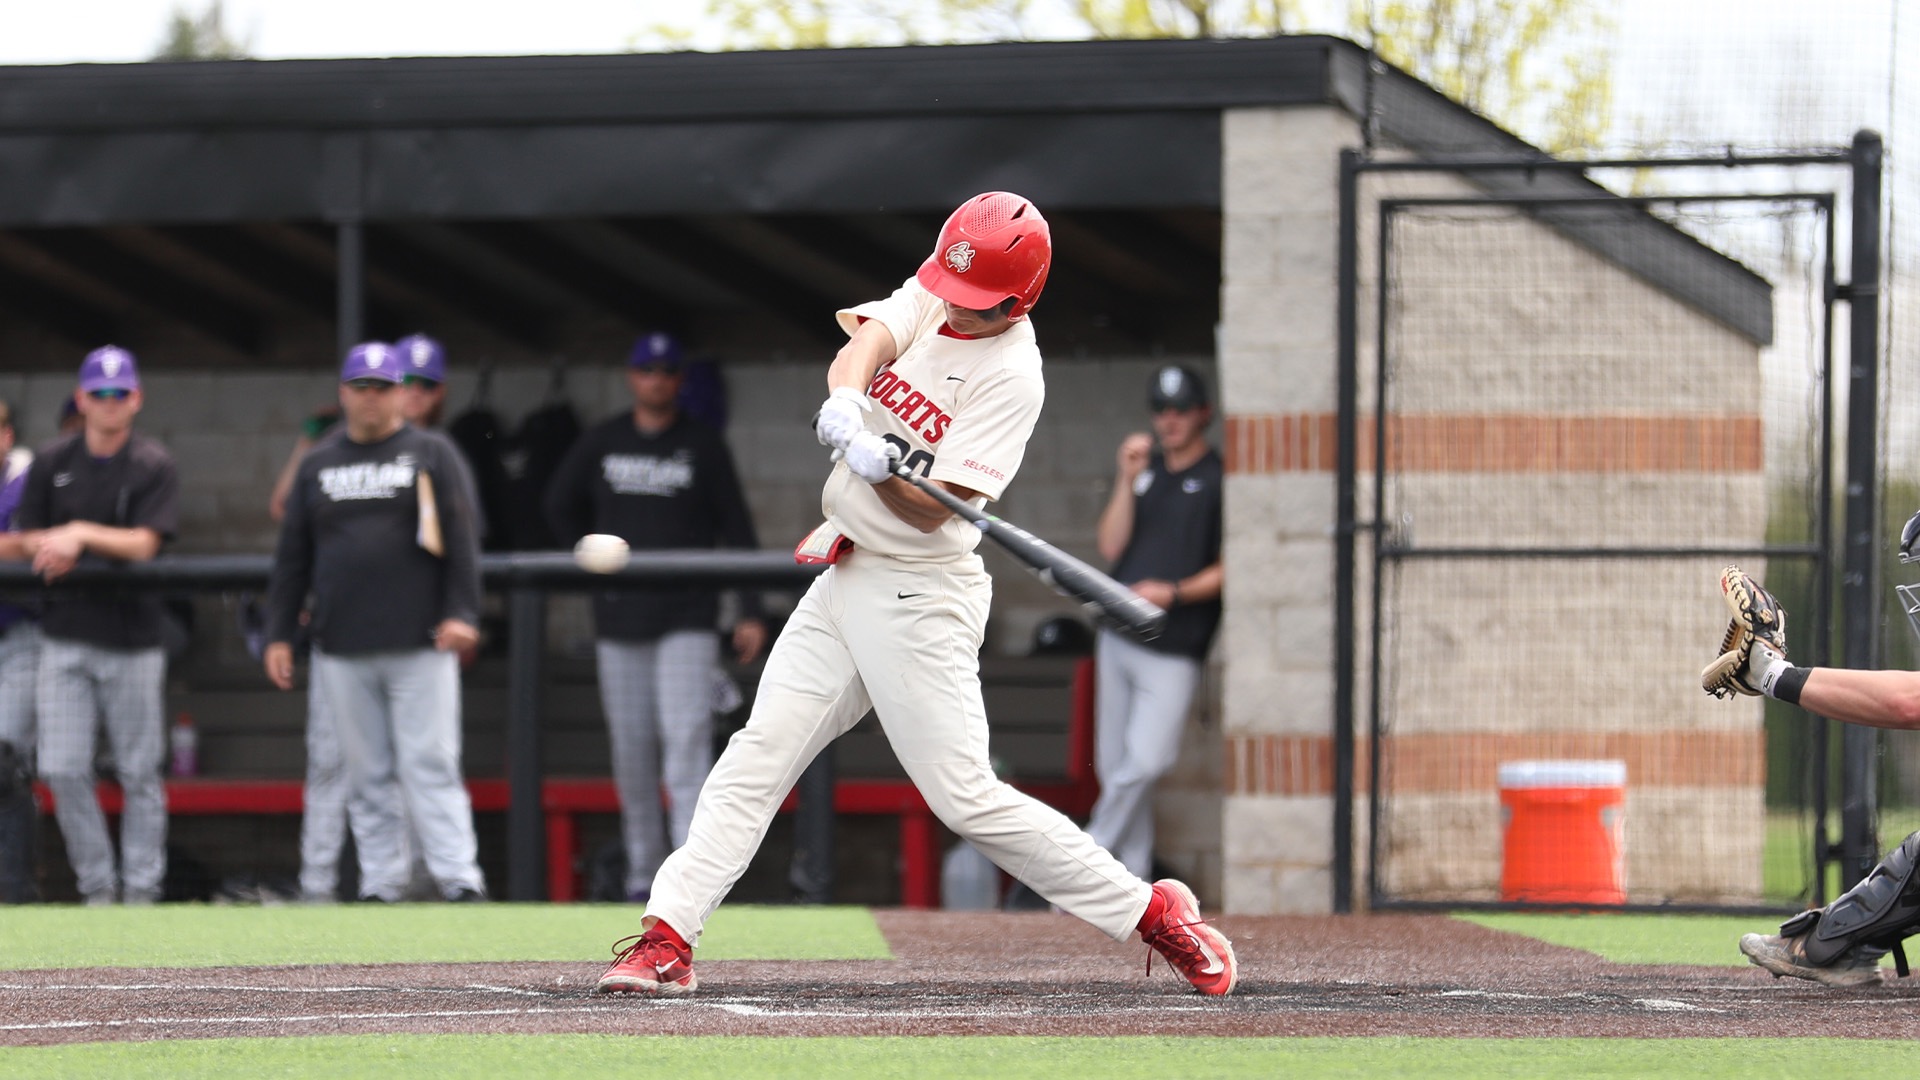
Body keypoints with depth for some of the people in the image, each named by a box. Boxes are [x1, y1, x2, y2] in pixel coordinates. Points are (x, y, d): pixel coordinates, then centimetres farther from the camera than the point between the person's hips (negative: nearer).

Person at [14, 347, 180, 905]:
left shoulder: (154, 466, -1)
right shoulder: (52, 463, 8)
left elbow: (143, 544, -10)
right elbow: (27, 538, 11)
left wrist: (80, 535, -20)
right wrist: (55, 547, -11)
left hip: (132, 638, -2)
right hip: (65, 637, 2)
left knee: (139, 773, 1)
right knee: (64, 770, -4)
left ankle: (141, 890, 7)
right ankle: (97, 887, 5)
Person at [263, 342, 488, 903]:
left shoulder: (431, 454, 6)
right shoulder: (317, 465, 15)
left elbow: (462, 540, 0)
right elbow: (291, 558, 15)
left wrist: (461, 613, -11)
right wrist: (279, 634, 9)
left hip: (420, 646, -3)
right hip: (342, 653, 3)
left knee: (431, 766, -9)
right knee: (367, 773, 4)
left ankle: (458, 878, -11)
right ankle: (382, 883, 8)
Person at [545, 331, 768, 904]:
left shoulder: (703, 446, 3)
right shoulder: (601, 444, 9)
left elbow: (735, 529, 2)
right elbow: (560, 506, 23)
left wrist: (749, 613, -4)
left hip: (687, 619, -3)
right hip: (619, 620, 3)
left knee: (687, 740, -13)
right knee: (631, 749, 4)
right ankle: (643, 873, 11)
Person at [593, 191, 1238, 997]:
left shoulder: (1011, 377, -15)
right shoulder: (925, 303, 5)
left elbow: (929, 510, -20)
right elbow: (864, 344, -15)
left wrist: (878, 466, -38)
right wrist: (846, 402, -36)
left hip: (920, 596, -7)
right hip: (844, 581, 7)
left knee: (964, 796, -9)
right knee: (760, 751, -1)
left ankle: (1152, 911, 0)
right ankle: (668, 939, -2)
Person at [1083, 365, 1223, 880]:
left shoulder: (1219, 481, -2)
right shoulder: (1144, 470, 15)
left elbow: (1227, 569, -6)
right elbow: (1110, 546, 5)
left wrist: (1175, 592, -20)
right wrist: (1127, 481, -6)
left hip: (1174, 648, -6)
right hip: (1117, 637, 6)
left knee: (1146, 761, -18)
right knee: (1114, 766, 6)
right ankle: (1130, 876, 13)